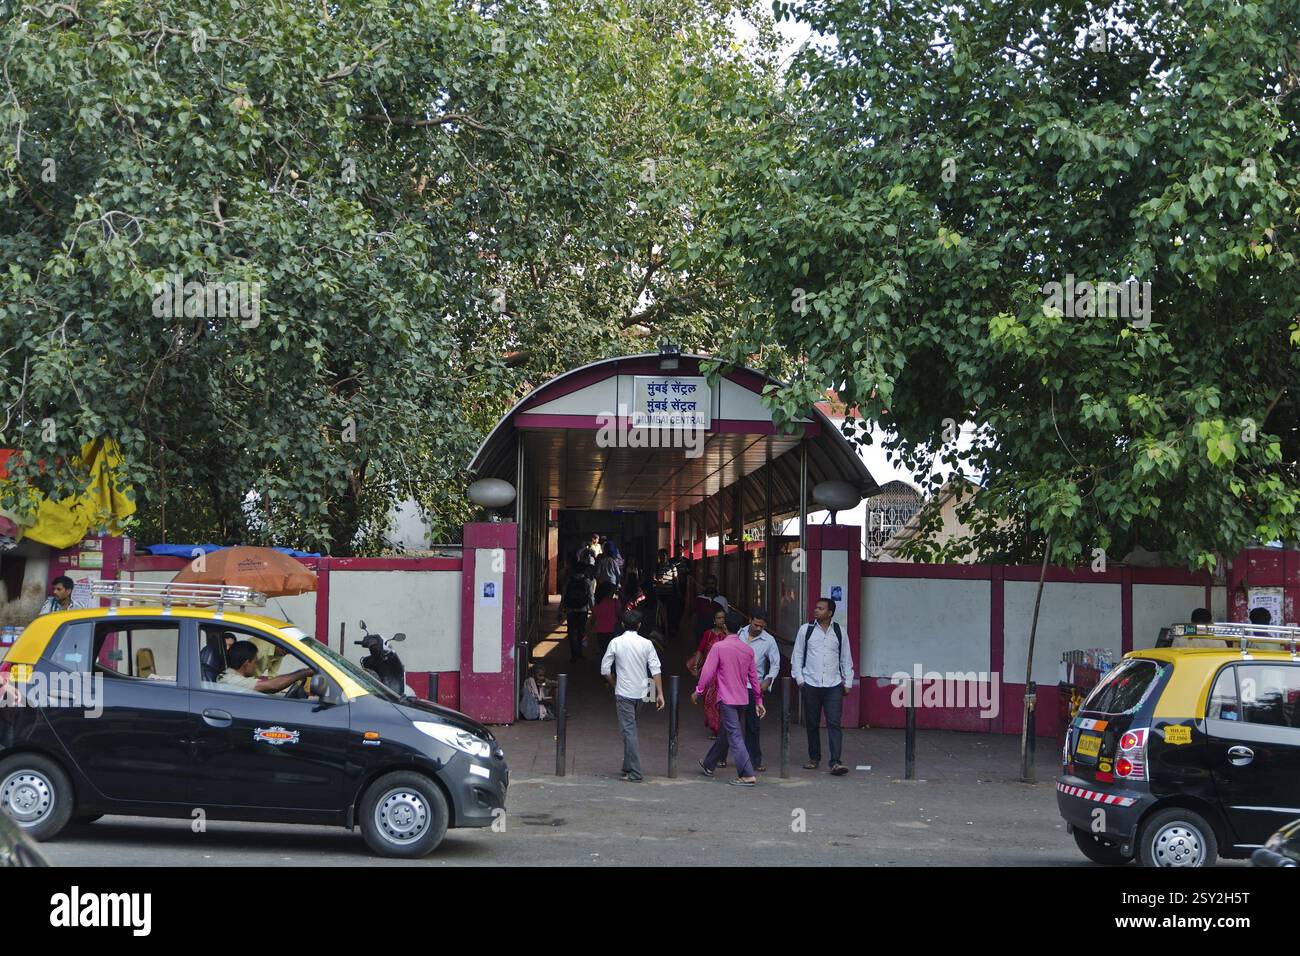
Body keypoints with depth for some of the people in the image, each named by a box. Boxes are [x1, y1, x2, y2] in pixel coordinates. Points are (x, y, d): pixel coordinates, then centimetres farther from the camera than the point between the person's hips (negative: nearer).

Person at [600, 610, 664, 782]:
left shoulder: (616, 642, -6)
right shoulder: (646, 644, -1)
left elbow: (605, 669, -3)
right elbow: (656, 670, -5)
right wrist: (660, 693, -3)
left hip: (624, 693, -3)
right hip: (641, 693, 3)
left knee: (628, 731, -3)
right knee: (630, 729, 19)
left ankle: (635, 774, -9)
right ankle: (628, 767, 24)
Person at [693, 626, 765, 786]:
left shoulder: (718, 647, -11)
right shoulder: (748, 650, 6)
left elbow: (708, 672, -11)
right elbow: (754, 677, 9)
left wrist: (698, 691, 2)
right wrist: (759, 701, 15)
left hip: (727, 698, -7)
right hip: (743, 699, 7)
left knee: (734, 736, -8)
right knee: (726, 732, 20)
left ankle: (748, 775, -16)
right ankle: (709, 764, 36)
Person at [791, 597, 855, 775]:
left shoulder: (839, 632, 7)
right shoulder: (806, 630, 4)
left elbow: (846, 659, 12)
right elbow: (797, 656, 6)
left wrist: (848, 682, 8)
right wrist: (799, 679, -1)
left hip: (834, 685, 0)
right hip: (810, 685, 0)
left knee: (834, 723, -8)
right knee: (812, 724, 8)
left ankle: (835, 762, -12)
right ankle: (814, 758, 22)